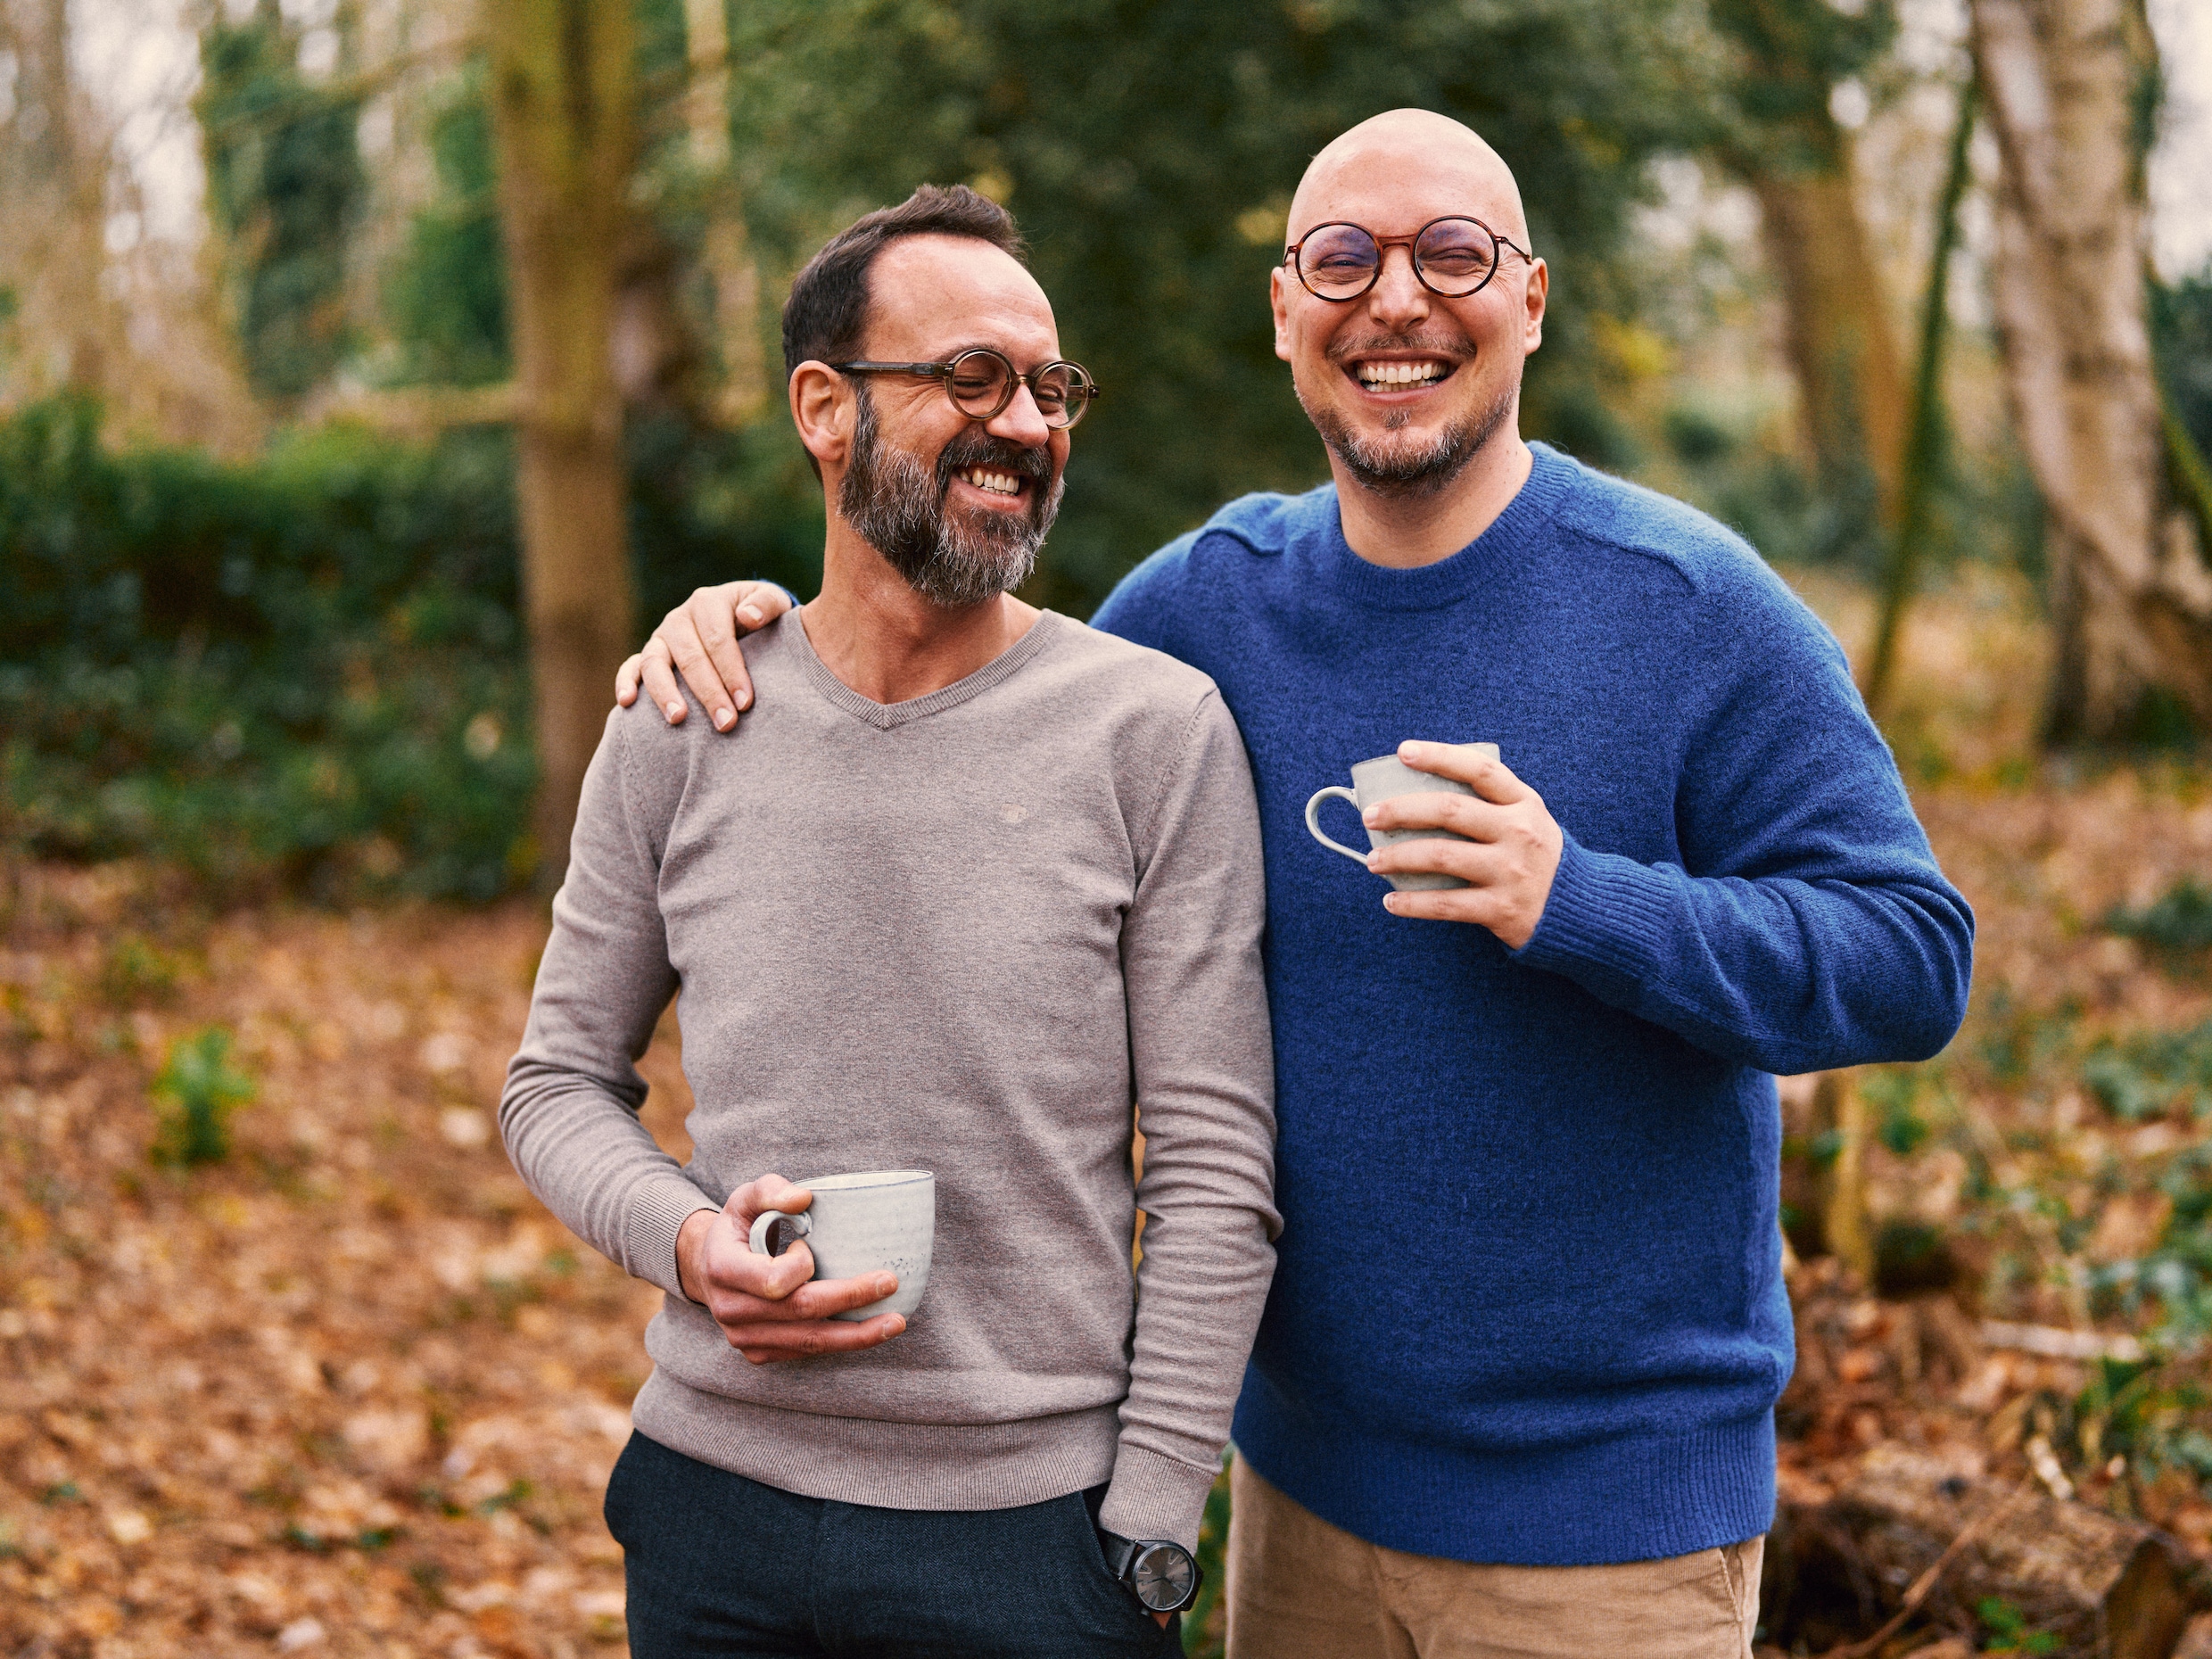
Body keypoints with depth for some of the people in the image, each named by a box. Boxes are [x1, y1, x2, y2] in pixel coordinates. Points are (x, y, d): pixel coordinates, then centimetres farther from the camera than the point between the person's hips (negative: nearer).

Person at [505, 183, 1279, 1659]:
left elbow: (1217, 1173, -7)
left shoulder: (1156, 729, -7)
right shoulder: (678, 725, 1)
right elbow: (558, 1082, 9)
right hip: (716, 1500, 3)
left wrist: (1150, 1537, -9)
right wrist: (685, 1239, -11)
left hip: (1035, 1531, -2)